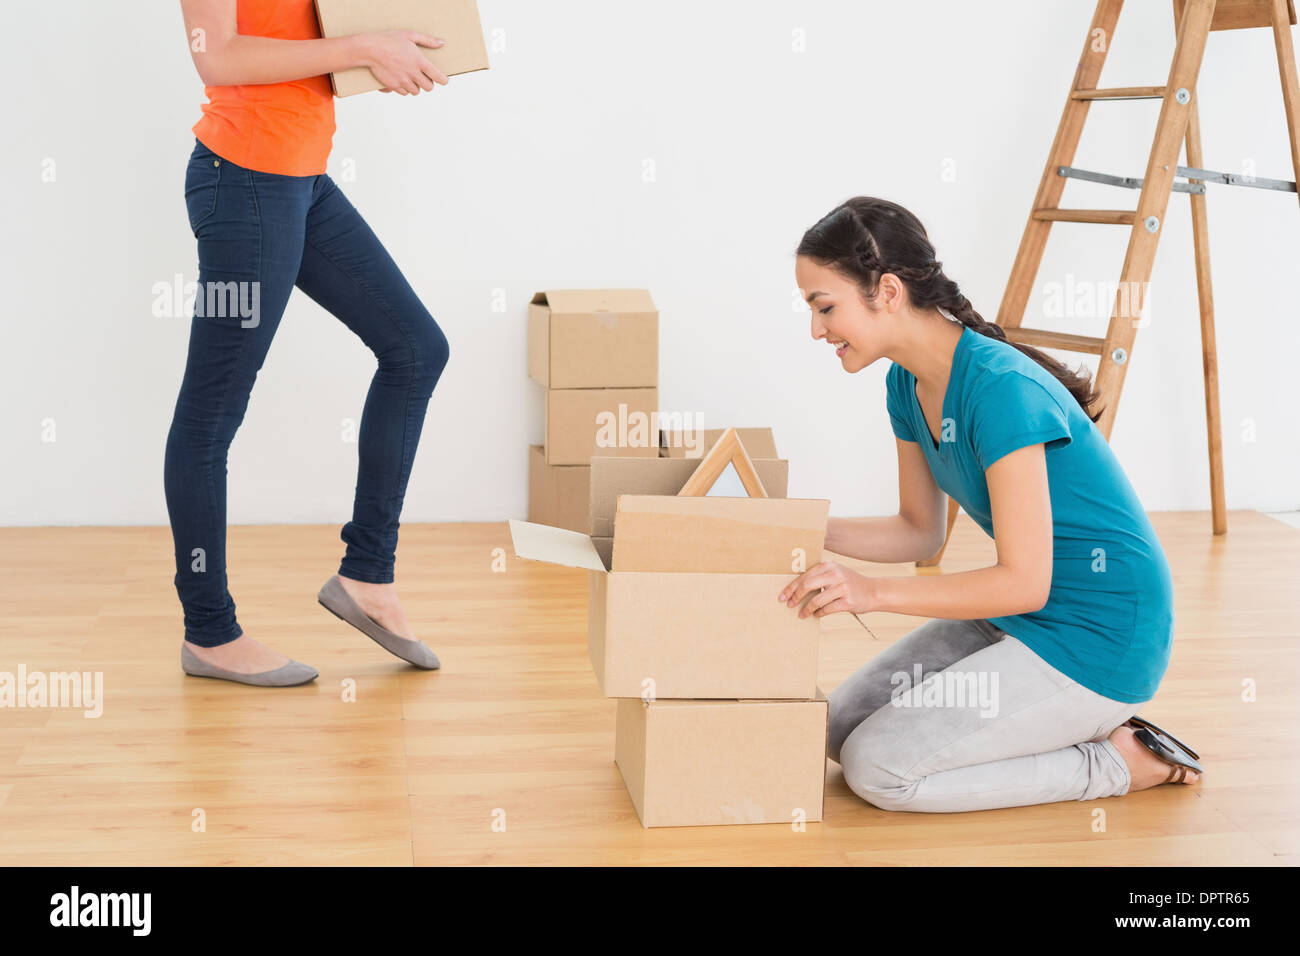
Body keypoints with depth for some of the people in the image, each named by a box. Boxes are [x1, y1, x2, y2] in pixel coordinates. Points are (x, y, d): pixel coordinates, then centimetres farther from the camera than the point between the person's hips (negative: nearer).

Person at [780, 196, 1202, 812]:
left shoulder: (1000, 389, -27)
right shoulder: (908, 384, 1)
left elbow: (1025, 582, -28)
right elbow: (920, 530, 12)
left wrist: (875, 592, -33)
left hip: (1098, 639, -9)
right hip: (1017, 617, 10)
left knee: (878, 768, -15)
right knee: (840, 728, 6)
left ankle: (1119, 761, -3)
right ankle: (1081, 729, 11)